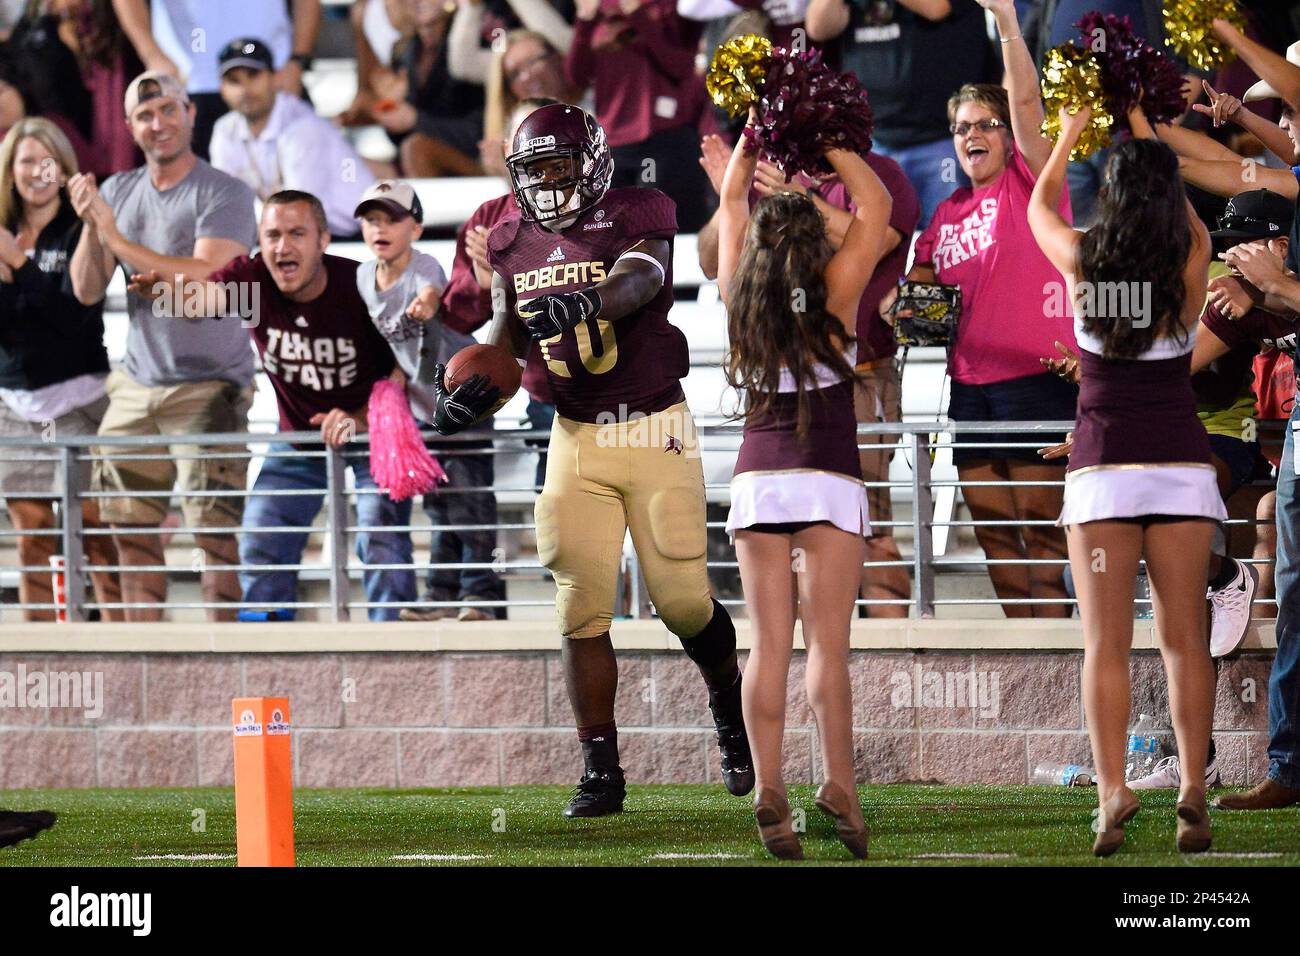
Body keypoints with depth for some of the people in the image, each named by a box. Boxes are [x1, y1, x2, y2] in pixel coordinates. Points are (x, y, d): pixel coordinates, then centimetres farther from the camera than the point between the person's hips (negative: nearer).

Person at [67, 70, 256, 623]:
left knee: (215, 529, -12)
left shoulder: (223, 195, -8)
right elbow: (87, 290, 8)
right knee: (132, 529, 7)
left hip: (209, 385, -6)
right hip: (137, 385, 6)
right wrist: (90, 227, -11)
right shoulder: (119, 193, 10)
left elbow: (205, 278, -21)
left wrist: (116, 238, -19)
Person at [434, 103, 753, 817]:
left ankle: (729, 708, 29)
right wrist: (473, 386, -15)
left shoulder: (637, 217, -9)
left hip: (654, 430, -4)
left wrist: (582, 303, -49)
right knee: (582, 612, -4)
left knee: (683, 598, -2)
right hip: (576, 439, 4)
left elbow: (638, 282, -29)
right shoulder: (514, 244, 7)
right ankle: (600, 772, 1)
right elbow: (507, 336, 6)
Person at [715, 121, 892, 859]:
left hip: (757, 480, 3)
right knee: (829, 640, -9)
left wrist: (752, 137, 24)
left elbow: (731, 202, 20)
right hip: (827, 479, -3)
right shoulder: (833, 296, -3)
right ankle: (840, 784, -19)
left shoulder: (742, 299, 6)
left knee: (769, 641, 0)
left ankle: (769, 785, -11)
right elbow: (876, 206, 6)